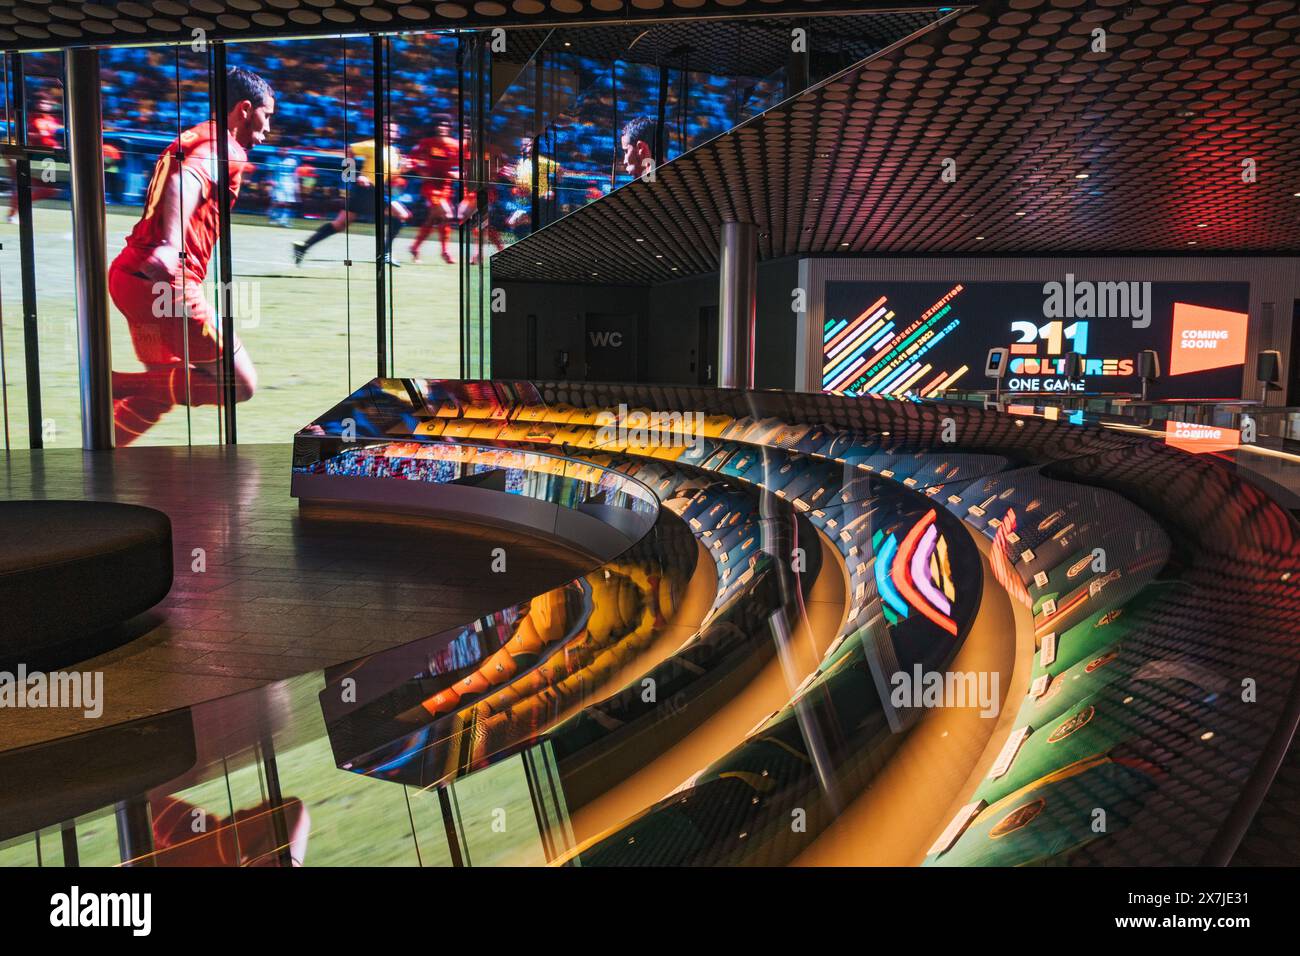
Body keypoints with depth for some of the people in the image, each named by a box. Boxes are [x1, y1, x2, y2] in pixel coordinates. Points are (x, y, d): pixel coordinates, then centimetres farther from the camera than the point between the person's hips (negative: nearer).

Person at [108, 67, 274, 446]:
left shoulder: (195, 138, 23)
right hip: (167, 282, -10)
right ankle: (115, 384, -10)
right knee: (240, 385, -5)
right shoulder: (226, 149, -6)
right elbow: (186, 181, -26)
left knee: (162, 392, 23)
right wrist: (171, 244, -41)